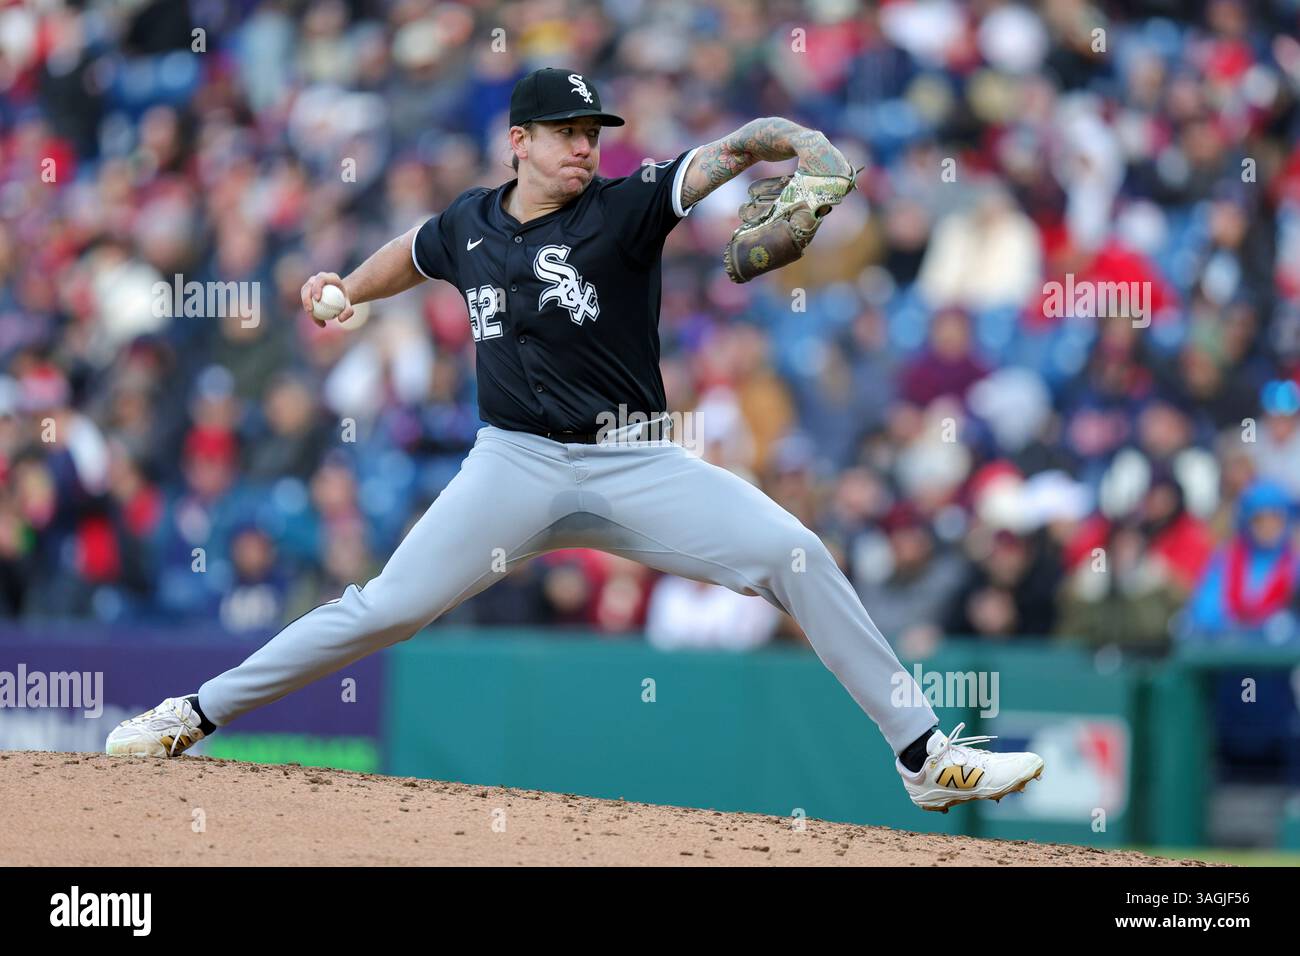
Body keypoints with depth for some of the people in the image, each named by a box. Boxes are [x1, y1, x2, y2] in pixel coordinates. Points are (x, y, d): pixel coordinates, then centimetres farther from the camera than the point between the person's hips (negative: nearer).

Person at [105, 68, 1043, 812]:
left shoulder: (624, 207, -4)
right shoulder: (470, 224, 7)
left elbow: (715, 162, -22)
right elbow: (411, 254, 32)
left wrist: (784, 138, -39)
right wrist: (343, 291, 21)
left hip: (634, 463, -2)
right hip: (516, 466, 2)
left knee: (793, 555, -17)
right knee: (385, 609, -5)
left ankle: (924, 755, -12)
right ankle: (194, 715, 8)